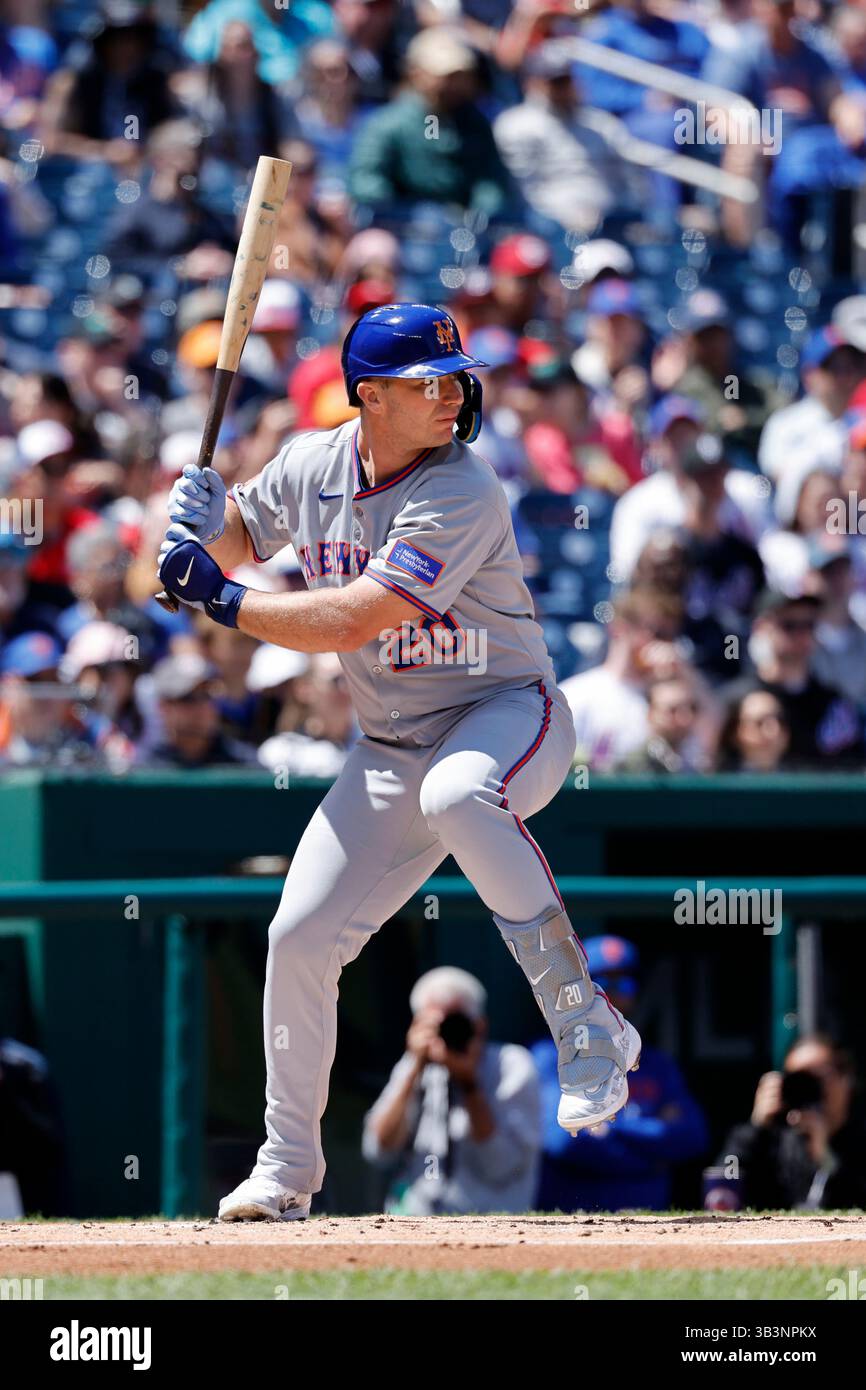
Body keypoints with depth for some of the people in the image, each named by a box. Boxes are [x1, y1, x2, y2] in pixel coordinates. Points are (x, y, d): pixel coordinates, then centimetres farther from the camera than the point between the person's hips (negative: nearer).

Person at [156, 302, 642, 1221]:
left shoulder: (462, 493, -24)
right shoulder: (312, 466, -3)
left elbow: (348, 623, -29)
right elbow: (239, 536, 17)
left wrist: (221, 599, -21)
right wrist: (200, 527, -8)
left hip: (507, 714, -6)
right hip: (389, 749, 6)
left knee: (456, 794, -41)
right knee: (299, 938, 0)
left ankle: (584, 1022, -33)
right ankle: (287, 1166, 18)